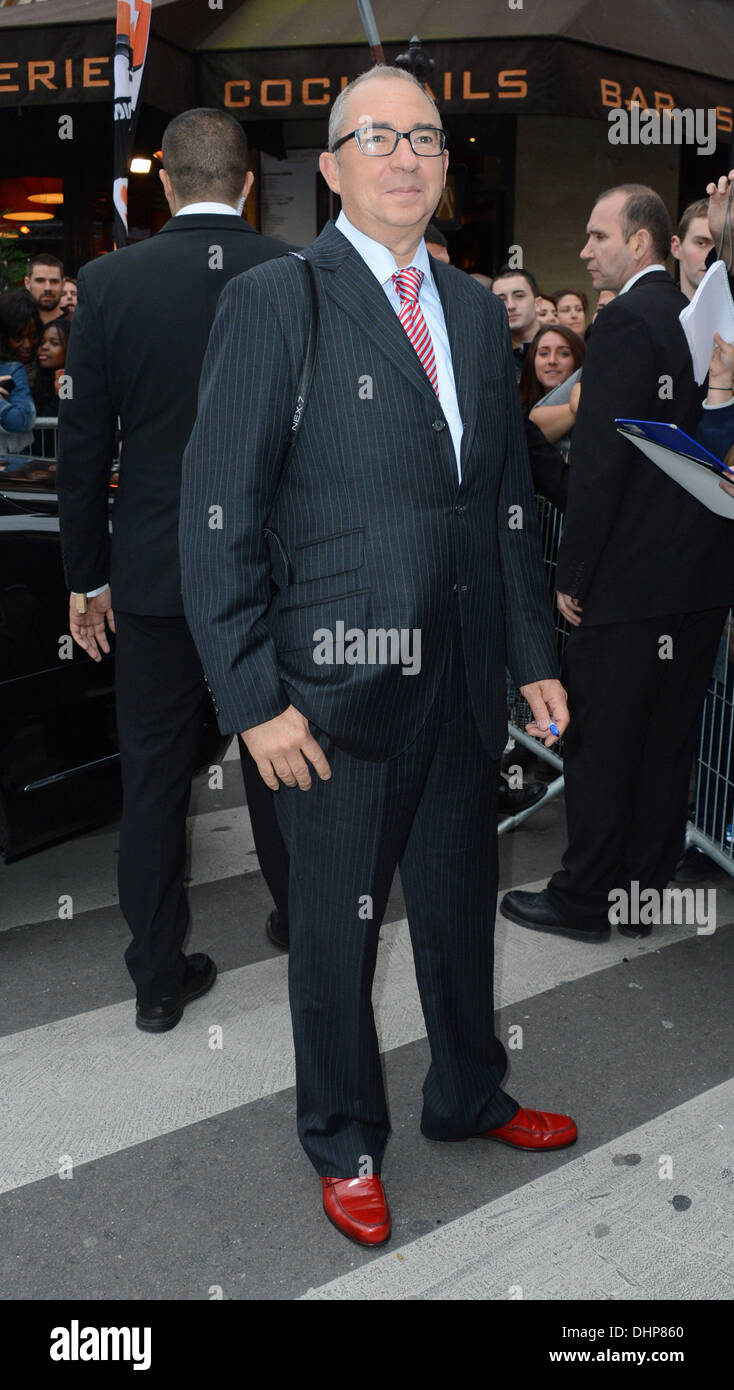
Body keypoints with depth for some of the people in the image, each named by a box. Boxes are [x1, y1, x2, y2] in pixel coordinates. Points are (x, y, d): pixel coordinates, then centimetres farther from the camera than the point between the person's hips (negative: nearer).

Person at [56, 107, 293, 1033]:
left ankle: (159, 977, 19)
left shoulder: (109, 282, -6)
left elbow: (83, 445, -4)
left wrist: (85, 577, 5)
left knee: (154, 775, 10)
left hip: (154, 572, -1)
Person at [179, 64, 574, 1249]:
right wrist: (253, 696, -15)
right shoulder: (273, 303, -7)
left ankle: (468, 1097, 43)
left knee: (461, 903, 20)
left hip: (464, 678, 6)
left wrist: (536, 655, 10)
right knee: (335, 928, 11)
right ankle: (344, 1145, 33)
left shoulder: (478, 311, 11)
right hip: (339, 686, -5)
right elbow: (218, 517, -11)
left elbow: (509, 501, 14)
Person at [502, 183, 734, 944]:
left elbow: (601, 458, -18)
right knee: (666, 739, 13)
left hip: (632, 576, -8)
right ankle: (642, 891, 24)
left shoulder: (627, 322, -13)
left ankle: (584, 898, 13)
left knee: (598, 743, 3)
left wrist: (572, 572, -12)